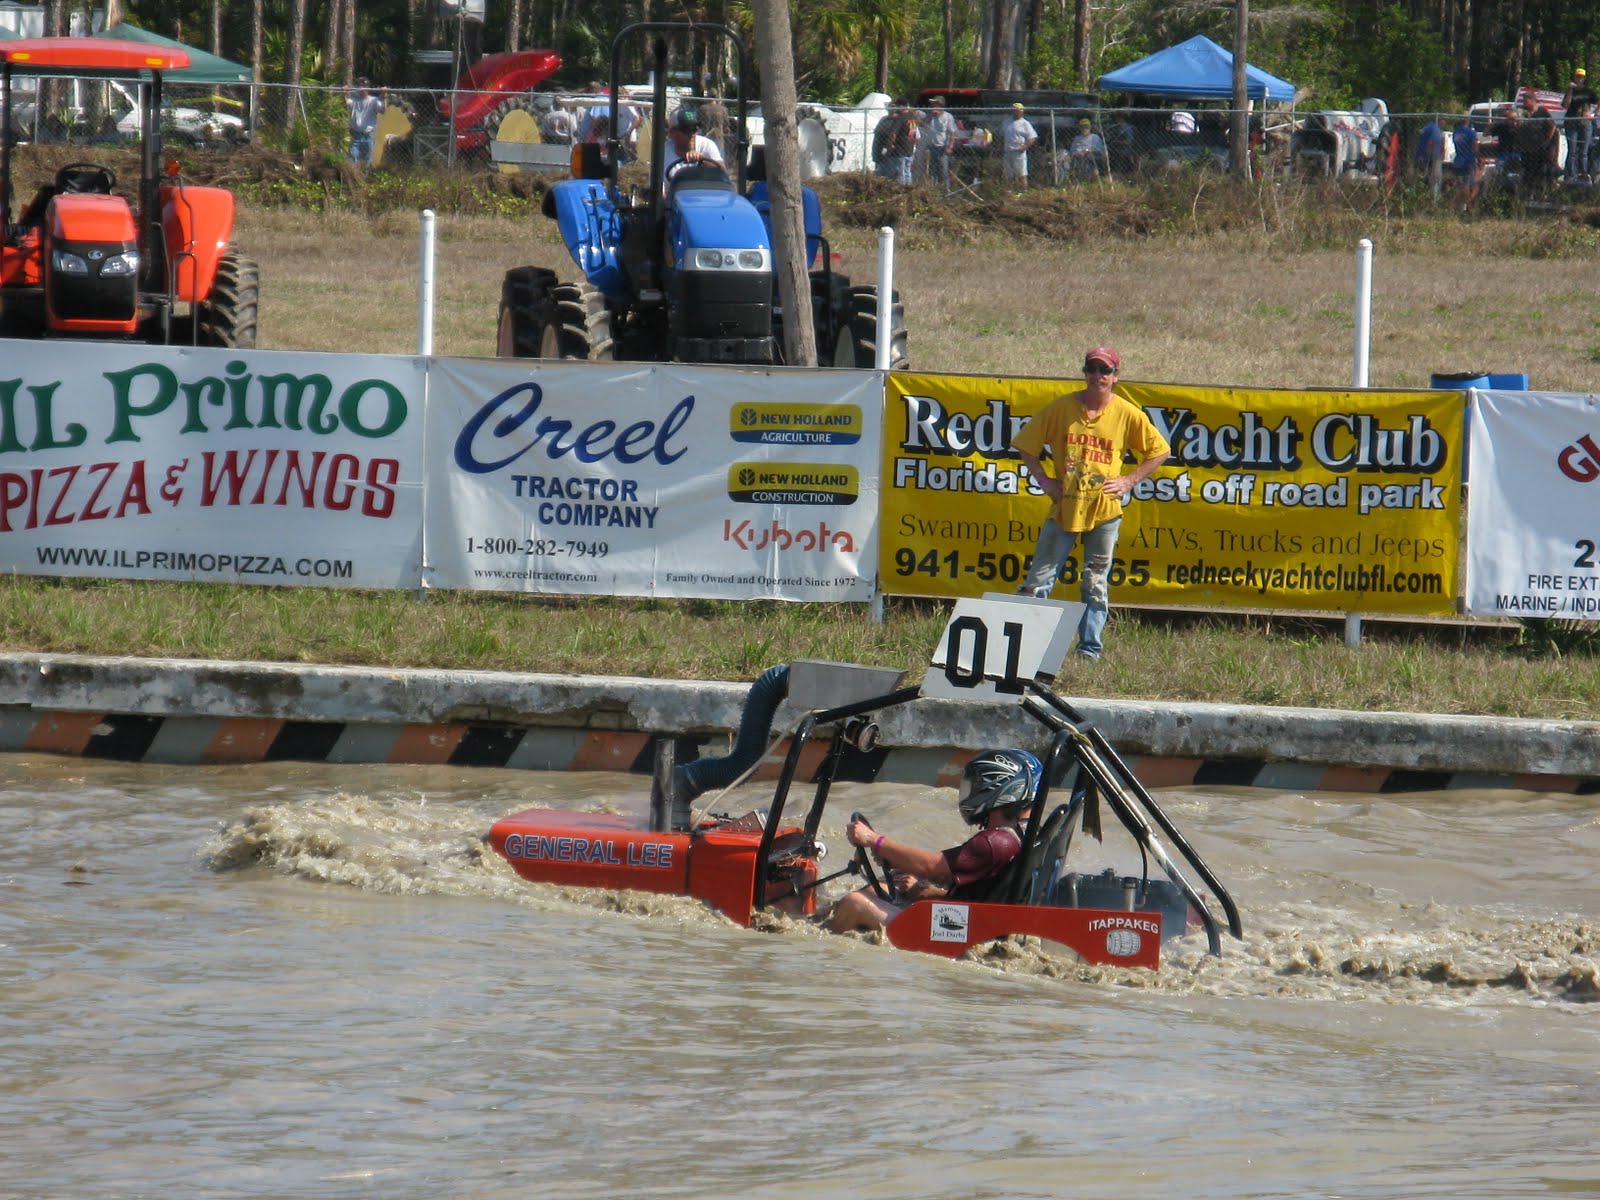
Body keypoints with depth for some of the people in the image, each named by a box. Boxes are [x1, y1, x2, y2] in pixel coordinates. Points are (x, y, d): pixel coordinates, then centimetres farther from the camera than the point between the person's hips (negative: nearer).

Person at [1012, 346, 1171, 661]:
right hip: (1064, 507, 1)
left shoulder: (1128, 414, -2)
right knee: (1039, 579, 0)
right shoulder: (1061, 408, -1)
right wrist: (1043, 479, -1)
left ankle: (1090, 648, 11)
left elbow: (1159, 451, 8)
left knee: (1096, 584, 5)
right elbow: (1025, 445, 8)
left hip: (1105, 511, -1)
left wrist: (1129, 481, -1)